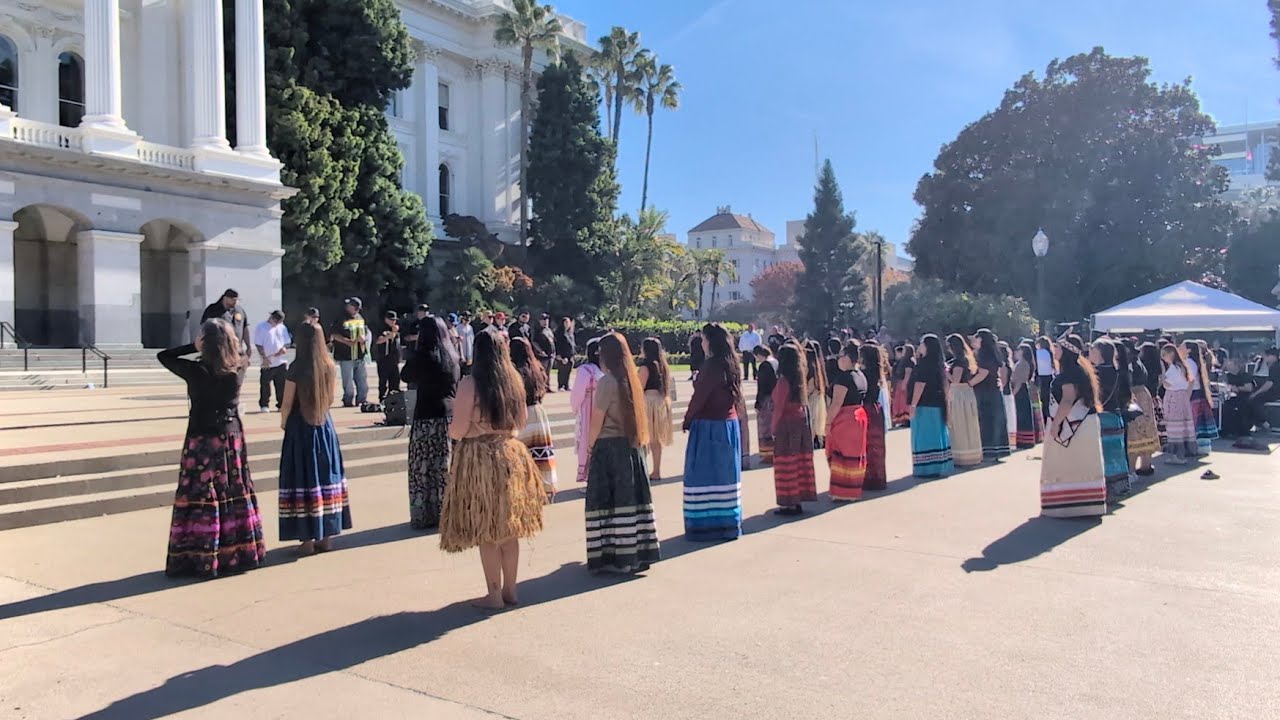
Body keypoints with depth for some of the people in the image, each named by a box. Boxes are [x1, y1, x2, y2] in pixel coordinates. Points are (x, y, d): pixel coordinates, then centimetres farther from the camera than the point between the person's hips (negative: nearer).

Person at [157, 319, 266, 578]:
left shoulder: (196, 371, -14)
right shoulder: (236, 370, -4)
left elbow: (163, 356, 1)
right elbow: (240, 352, 20)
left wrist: (194, 347, 1)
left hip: (202, 441, -4)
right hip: (232, 438, 4)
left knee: (201, 499, 1)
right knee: (234, 496, 11)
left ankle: (201, 558, 4)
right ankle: (238, 553, 18)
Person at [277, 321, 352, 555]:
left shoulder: (297, 369, -14)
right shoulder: (330, 367, -1)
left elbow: (287, 403, -9)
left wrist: (283, 422, 9)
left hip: (300, 428, -5)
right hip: (325, 426, 5)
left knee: (304, 481, 1)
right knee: (327, 479, 11)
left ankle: (308, 538, 3)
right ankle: (326, 535, 17)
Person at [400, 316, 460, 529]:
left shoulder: (422, 356, -11)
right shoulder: (452, 356, 6)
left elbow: (407, 376, 4)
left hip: (427, 417, -5)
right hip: (451, 415, 5)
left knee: (423, 467, 2)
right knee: (446, 466, 11)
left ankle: (425, 515, 5)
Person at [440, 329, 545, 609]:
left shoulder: (470, 383, -12)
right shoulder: (514, 380, 3)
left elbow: (457, 430, -13)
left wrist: (451, 427, 8)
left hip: (479, 459, -5)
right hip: (511, 455, 5)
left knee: (486, 533, 4)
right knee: (509, 529, 14)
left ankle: (494, 595, 11)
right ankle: (510, 590, 24)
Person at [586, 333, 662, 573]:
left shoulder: (607, 381, -14)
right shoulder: (632, 379, 5)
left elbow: (596, 421, -13)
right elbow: (636, 415, 9)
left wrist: (589, 448, -1)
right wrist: (637, 442, 14)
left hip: (609, 447, -7)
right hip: (632, 446, 7)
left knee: (608, 502, 1)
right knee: (632, 499, 12)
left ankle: (612, 557, 4)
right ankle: (637, 553, 19)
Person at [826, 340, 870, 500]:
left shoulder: (843, 377, -19)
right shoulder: (861, 376, 9)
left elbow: (836, 404, -22)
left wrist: (828, 422, -16)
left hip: (844, 420, -9)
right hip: (859, 416, 9)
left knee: (842, 455, -1)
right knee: (855, 454, 14)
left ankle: (843, 492, 4)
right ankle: (854, 490, 22)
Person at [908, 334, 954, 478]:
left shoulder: (925, 363, -15)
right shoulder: (938, 363, 11)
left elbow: (920, 384, -19)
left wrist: (913, 404, -17)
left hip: (924, 405, -9)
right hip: (938, 404, 9)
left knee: (925, 436, -4)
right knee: (936, 434, 13)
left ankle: (928, 469, -4)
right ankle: (941, 466, 17)